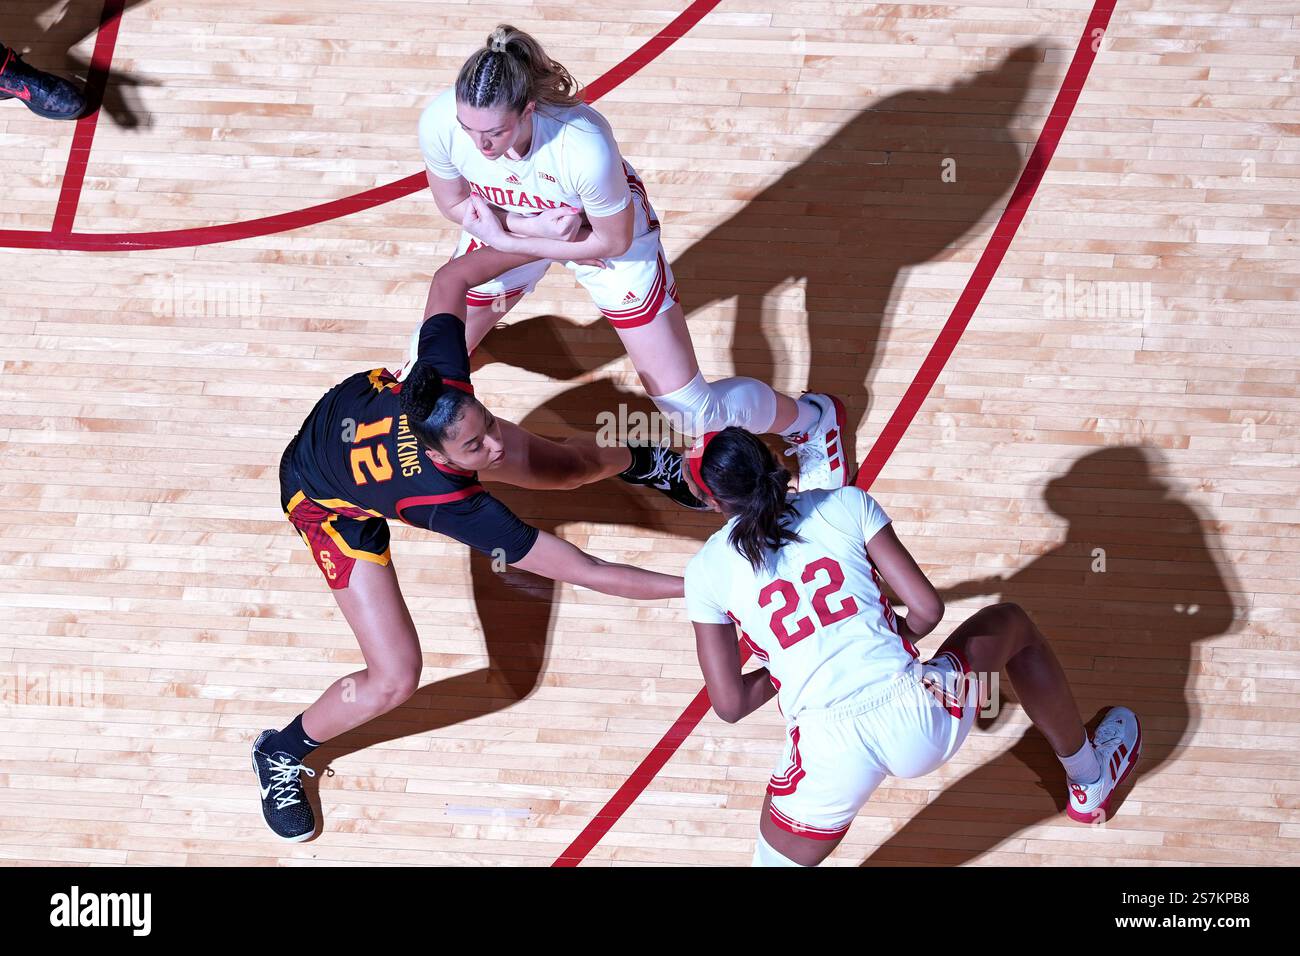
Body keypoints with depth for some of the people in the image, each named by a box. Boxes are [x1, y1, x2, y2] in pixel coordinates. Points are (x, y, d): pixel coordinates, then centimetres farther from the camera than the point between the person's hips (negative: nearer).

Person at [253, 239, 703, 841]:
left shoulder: (440, 374, -37)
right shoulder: (453, 505, -46)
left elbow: (451, 279, -17)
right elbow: (586, 572, -44)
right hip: (329, 501, -6)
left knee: (568, 466, 13)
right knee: (394, 679, -13)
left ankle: (638, 462, 50)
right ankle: (281, 754, 18)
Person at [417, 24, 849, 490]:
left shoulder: (585, 146, -45)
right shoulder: (439, 123, -33)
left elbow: (612, 242, -25)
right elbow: (453, 203, -10)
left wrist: (504, 240, -25)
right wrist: (530, 225, -27)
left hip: (610, 238, -4)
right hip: (511, 226, 4)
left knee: (691, 410, -1)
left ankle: (810, 420, 27)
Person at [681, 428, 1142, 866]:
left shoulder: (706, 571, 7)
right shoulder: (847, 504, 7)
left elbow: (730, 704, 9)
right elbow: (927, 610, 4)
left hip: (825, 753, -1)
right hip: (922, 718, 2)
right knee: (1012, 624, 31)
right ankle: (1090, 780, 47)